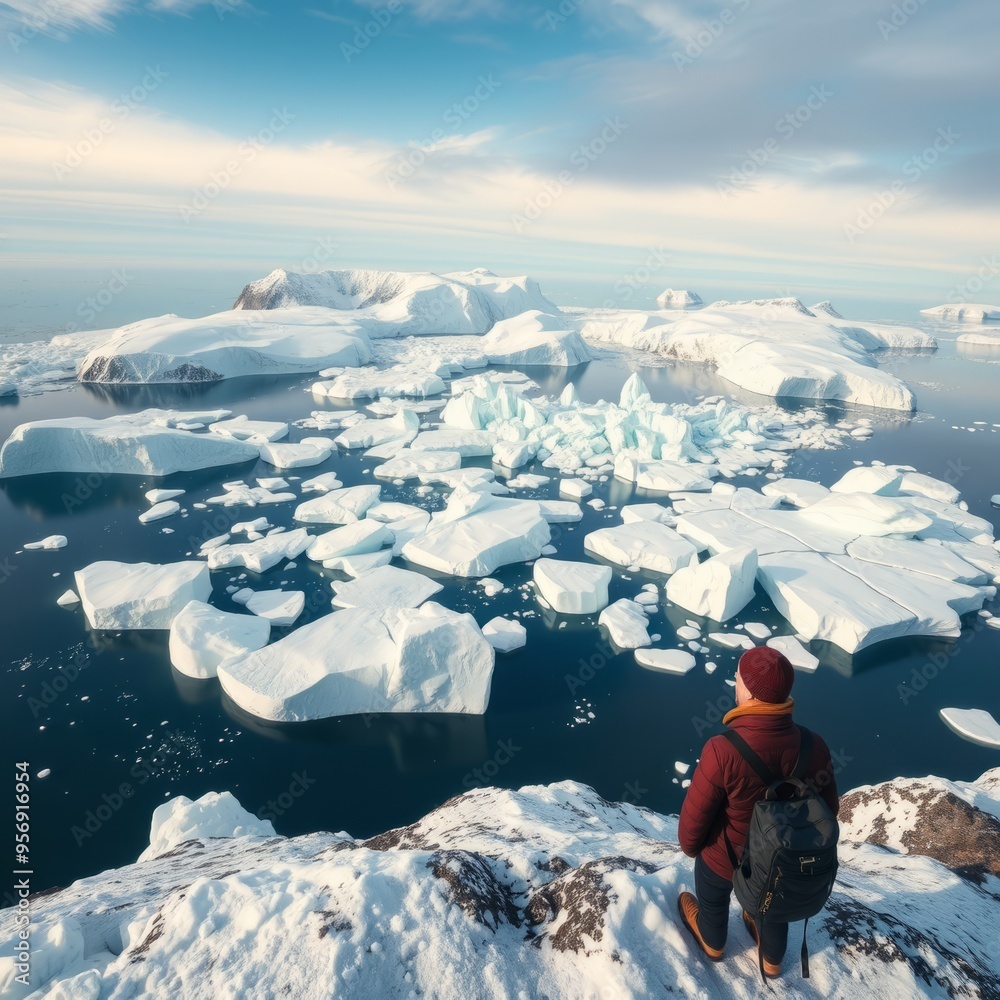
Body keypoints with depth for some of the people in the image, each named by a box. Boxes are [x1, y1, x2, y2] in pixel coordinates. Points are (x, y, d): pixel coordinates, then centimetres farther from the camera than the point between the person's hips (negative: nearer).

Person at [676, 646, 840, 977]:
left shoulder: (722, 752, -40)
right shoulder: (813, 747, -25)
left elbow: (696, 814, -25)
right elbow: (827, 808, -7)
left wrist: (690, 845, -2)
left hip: (724, 857, -3)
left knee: (713, 899, 30)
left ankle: (712, 942, 61)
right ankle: (773, 959, 62)